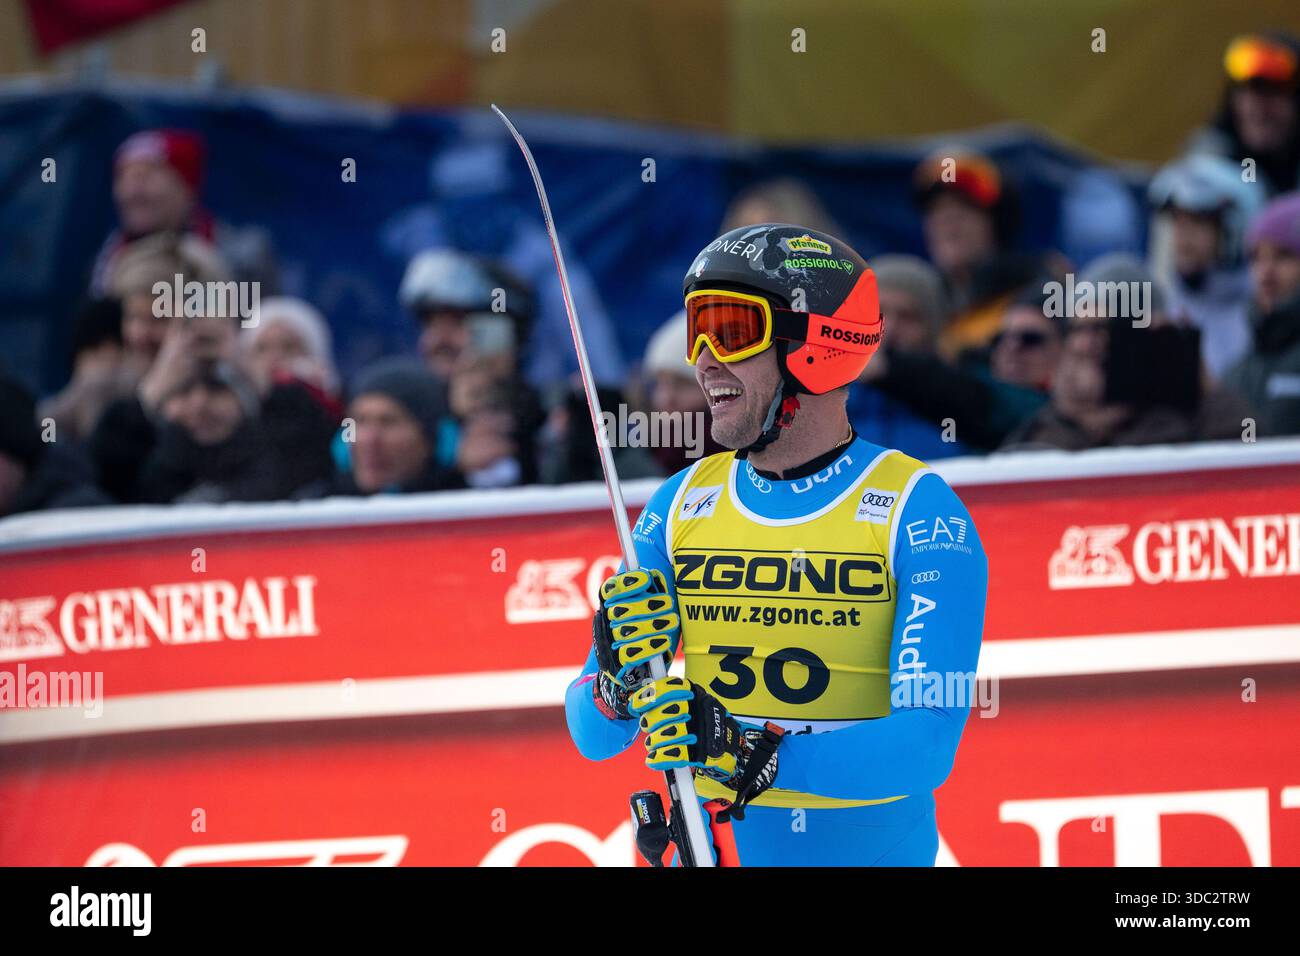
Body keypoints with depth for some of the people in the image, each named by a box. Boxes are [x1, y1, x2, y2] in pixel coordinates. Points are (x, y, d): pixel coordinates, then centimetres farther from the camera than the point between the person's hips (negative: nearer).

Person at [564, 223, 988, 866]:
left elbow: (927, 746, -15)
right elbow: (593, 735, 9)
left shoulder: (916, 512, -5)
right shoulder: (682, 505, 7)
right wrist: (620, 684, -12)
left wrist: (756, 757, -27)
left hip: (872, 847, -4)